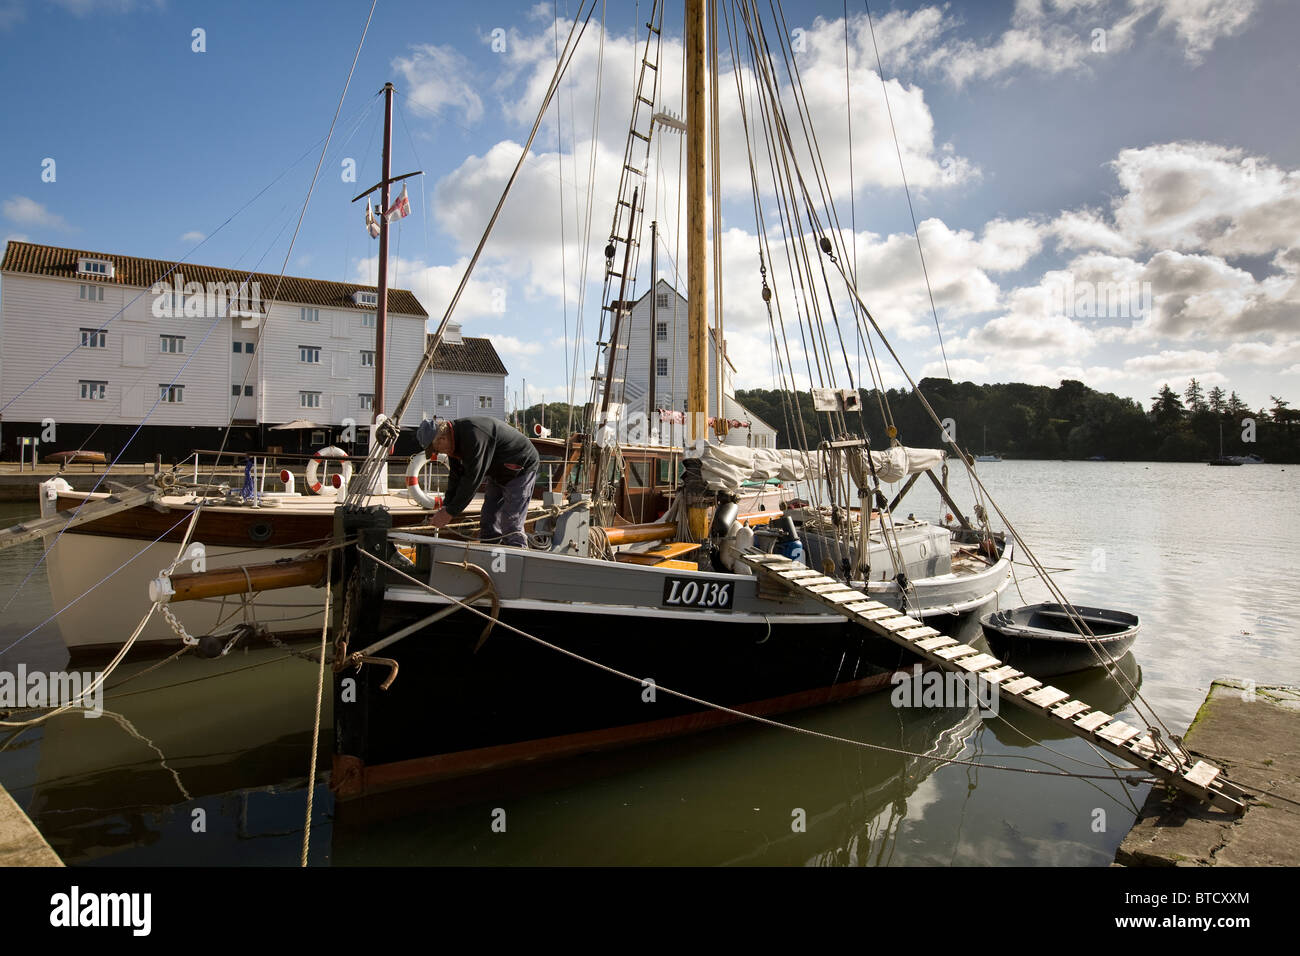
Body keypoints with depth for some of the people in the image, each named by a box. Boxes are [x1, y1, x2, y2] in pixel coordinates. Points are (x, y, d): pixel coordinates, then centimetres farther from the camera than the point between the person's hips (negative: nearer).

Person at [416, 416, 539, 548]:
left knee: (510, 527, -15)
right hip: (498, 474, 9)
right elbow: (456, 476, 2)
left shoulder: (474, 435, -33)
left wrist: (450, 512, -25)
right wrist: (445, 506, -8)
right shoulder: (454, 439, -3)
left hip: (520, 470, -9)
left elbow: (472, 479, -32)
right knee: (488, 523, 7)